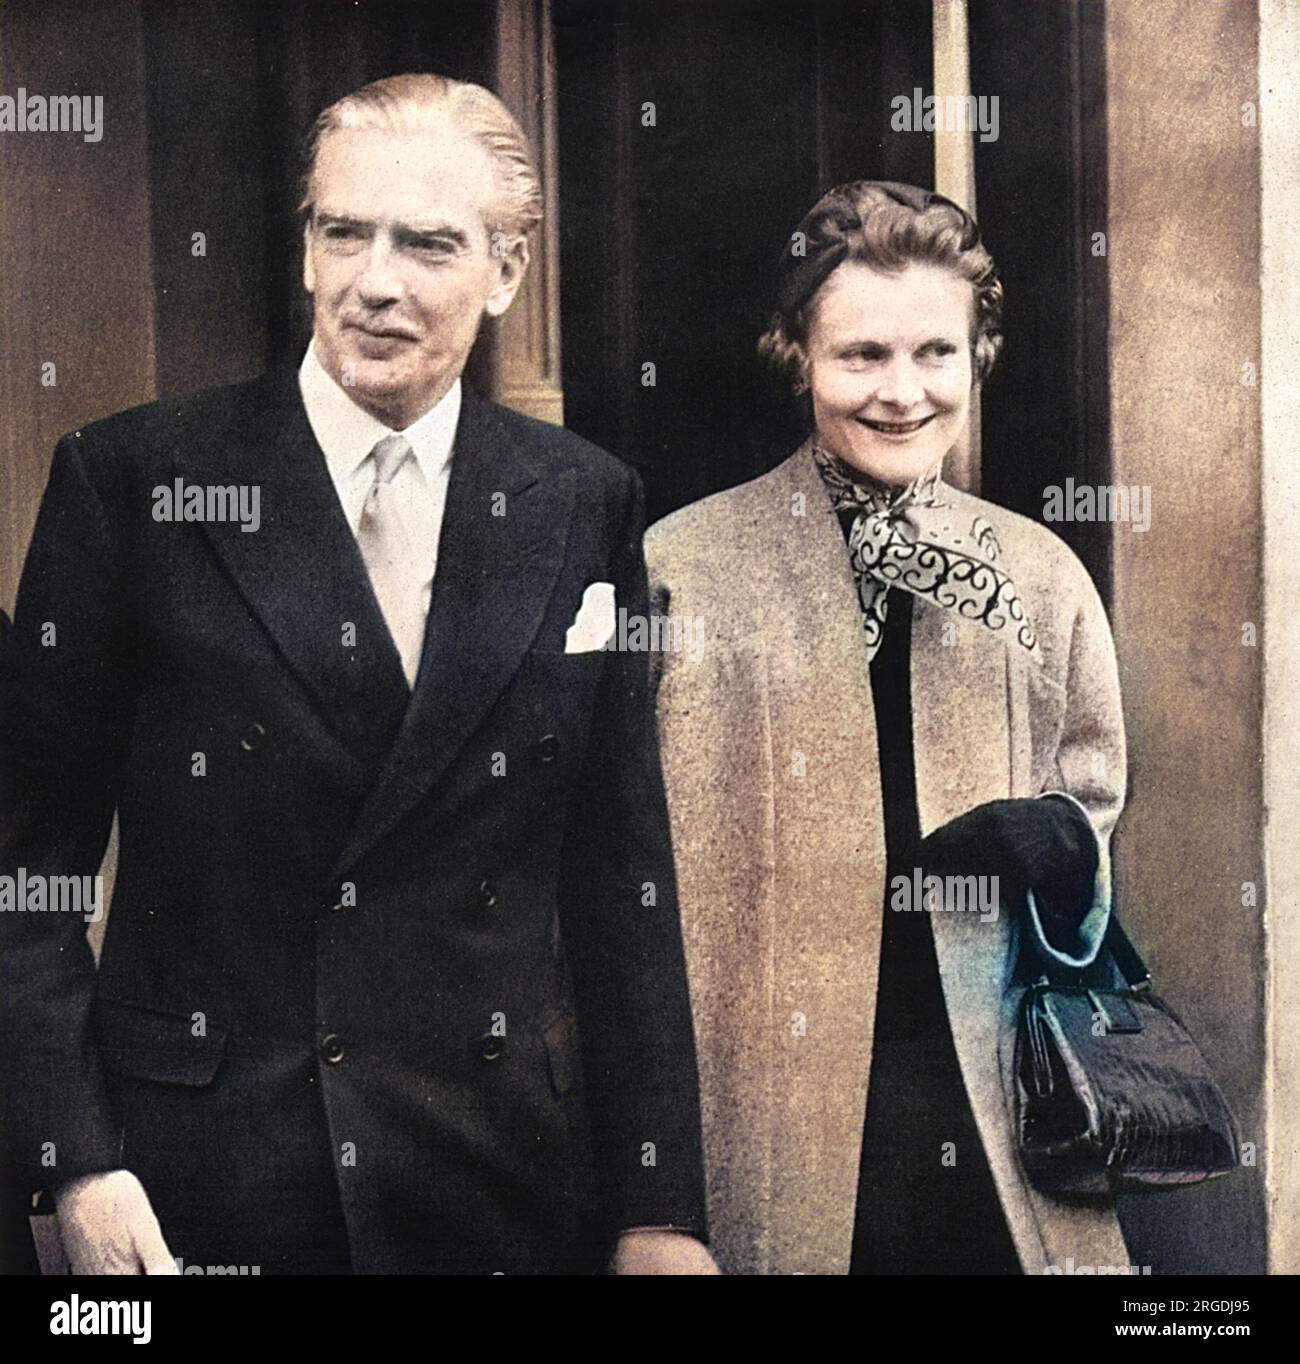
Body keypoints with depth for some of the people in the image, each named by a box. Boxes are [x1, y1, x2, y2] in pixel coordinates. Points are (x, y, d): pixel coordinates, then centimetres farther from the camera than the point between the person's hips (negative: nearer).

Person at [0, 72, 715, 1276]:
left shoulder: (586, 504, 2)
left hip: (507, 1178, 2)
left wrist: (660, 1210, 3)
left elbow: (622, 873, 4)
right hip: (197, 1189, -2)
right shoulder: (130, 482, -5)